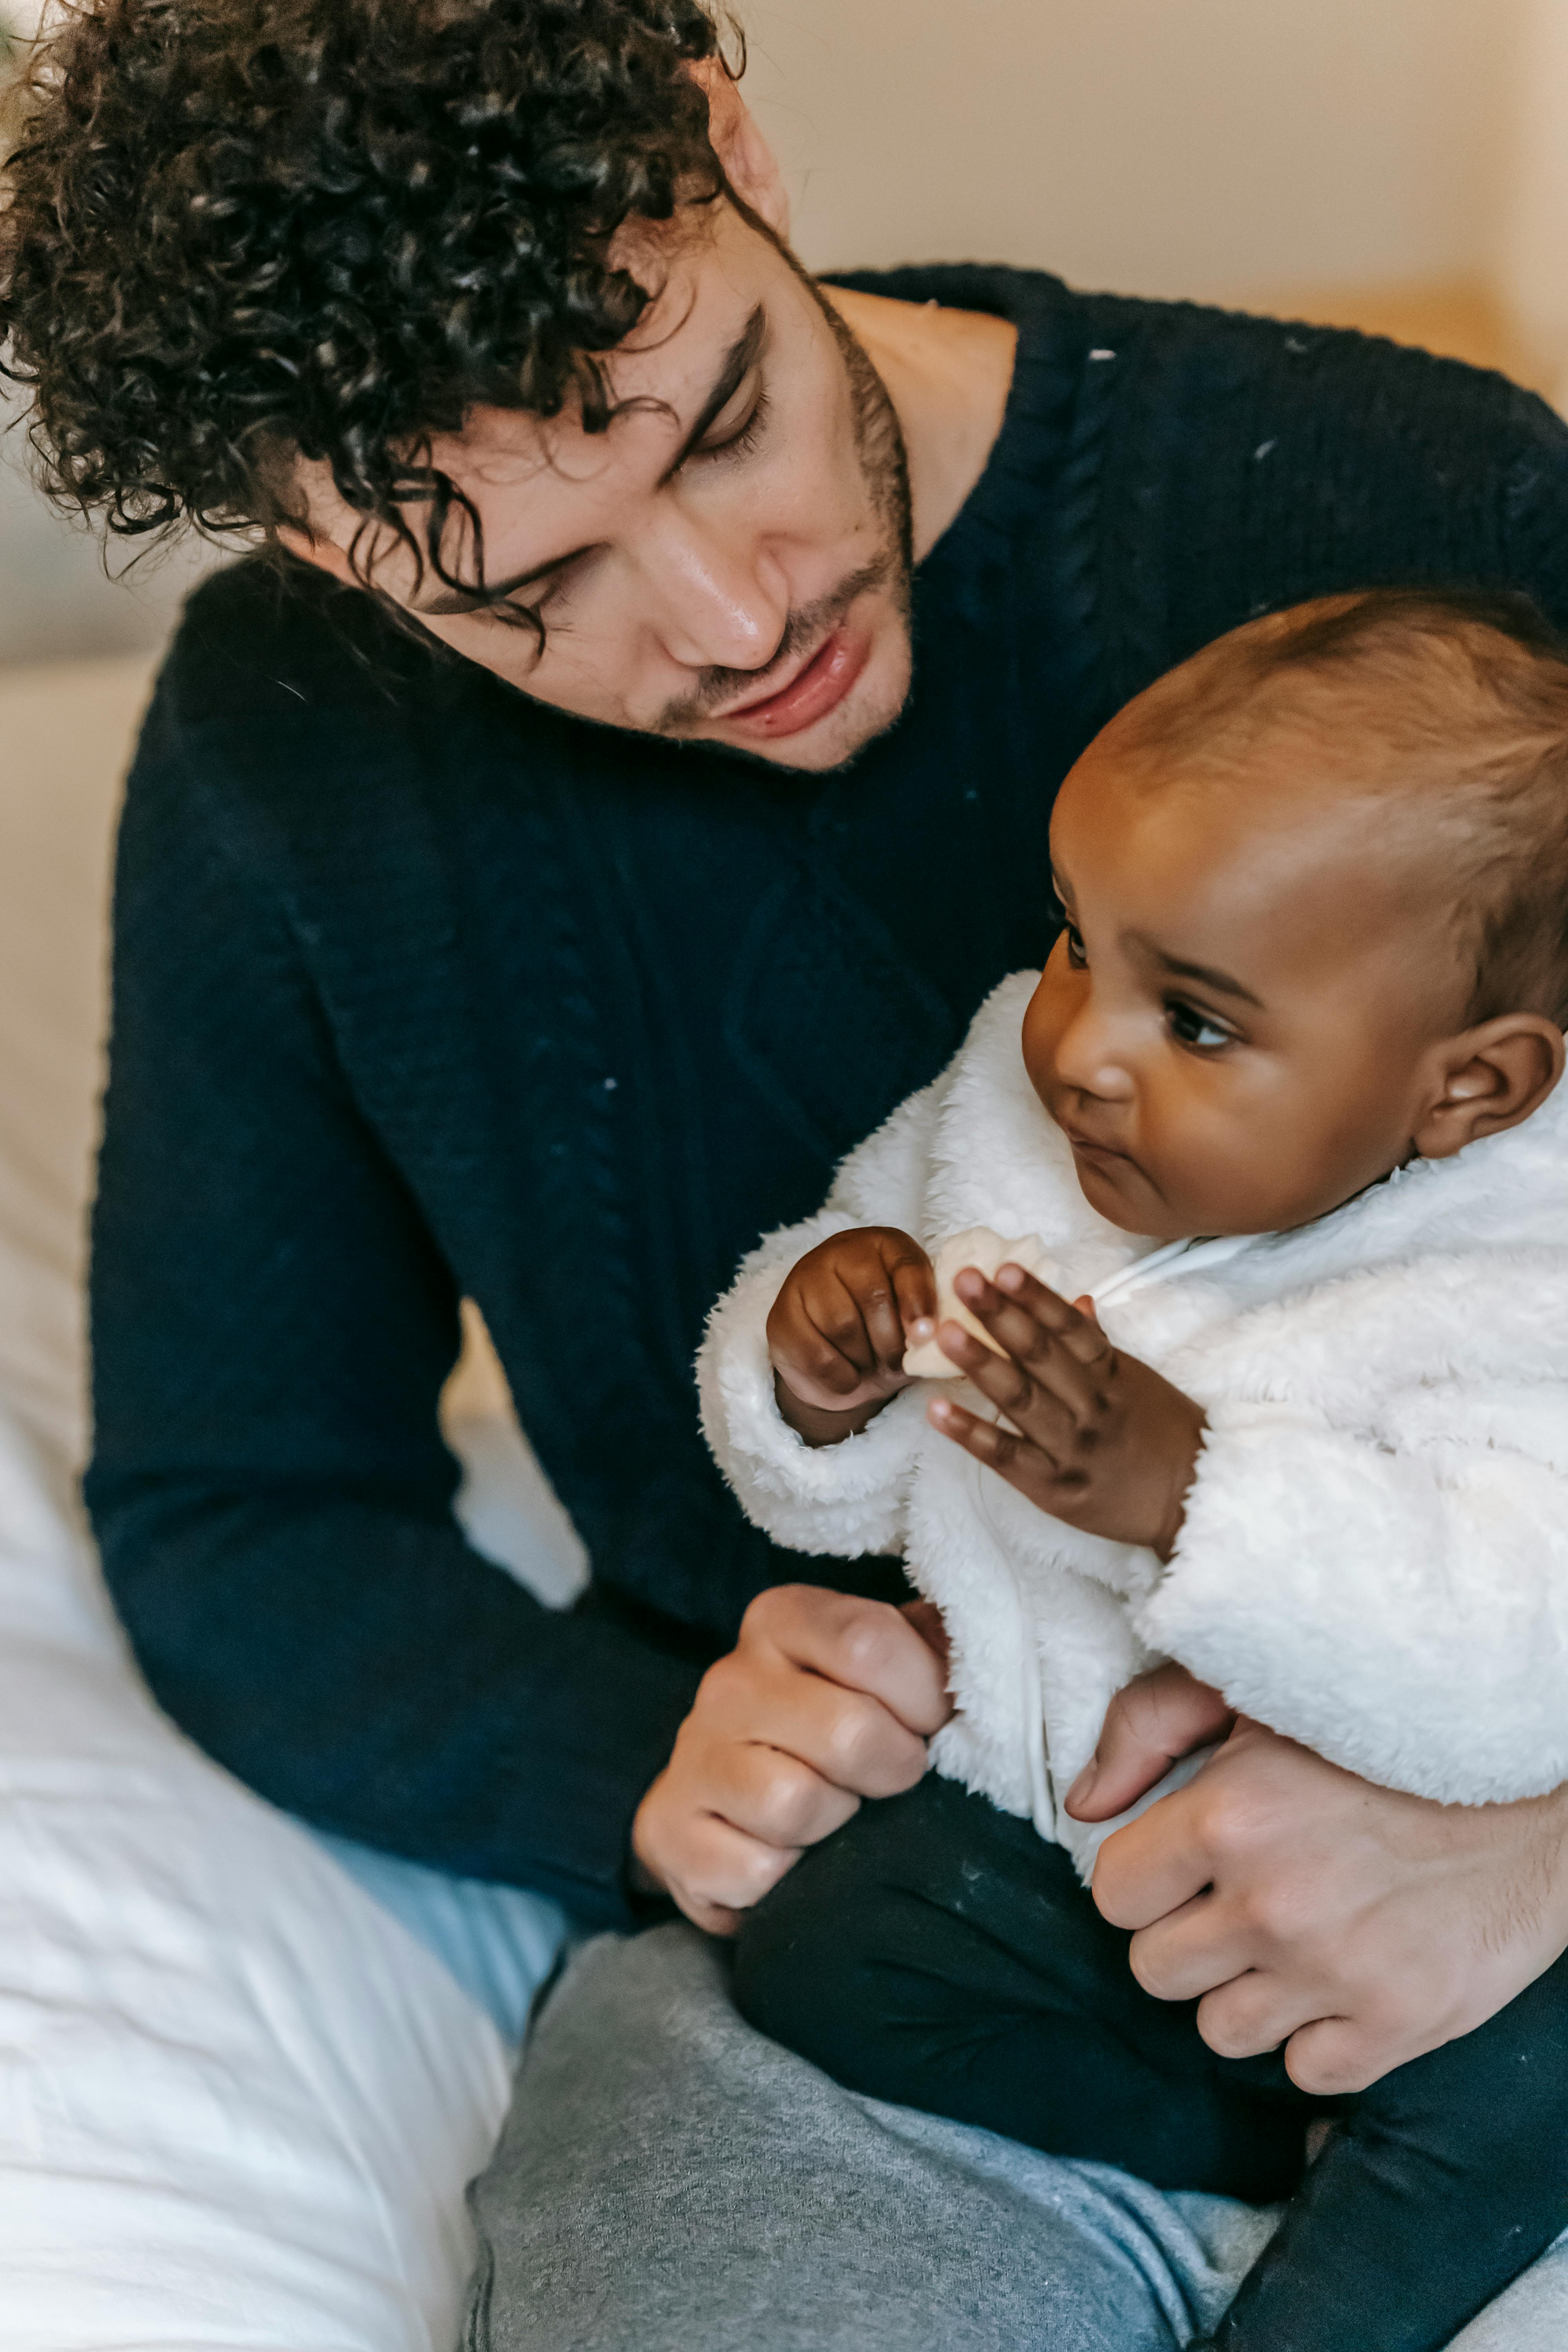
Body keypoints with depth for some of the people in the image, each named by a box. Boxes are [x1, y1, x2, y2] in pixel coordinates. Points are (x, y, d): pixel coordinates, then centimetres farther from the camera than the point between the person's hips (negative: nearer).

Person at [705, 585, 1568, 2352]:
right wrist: (815, 1365, -21)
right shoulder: (1004, 1105, -7)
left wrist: (1183, 1487, -46)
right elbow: (826, 1494, 3)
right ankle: (1292, 2147, -2)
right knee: (813, 1962, -13)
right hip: (1039, 1814, 5)